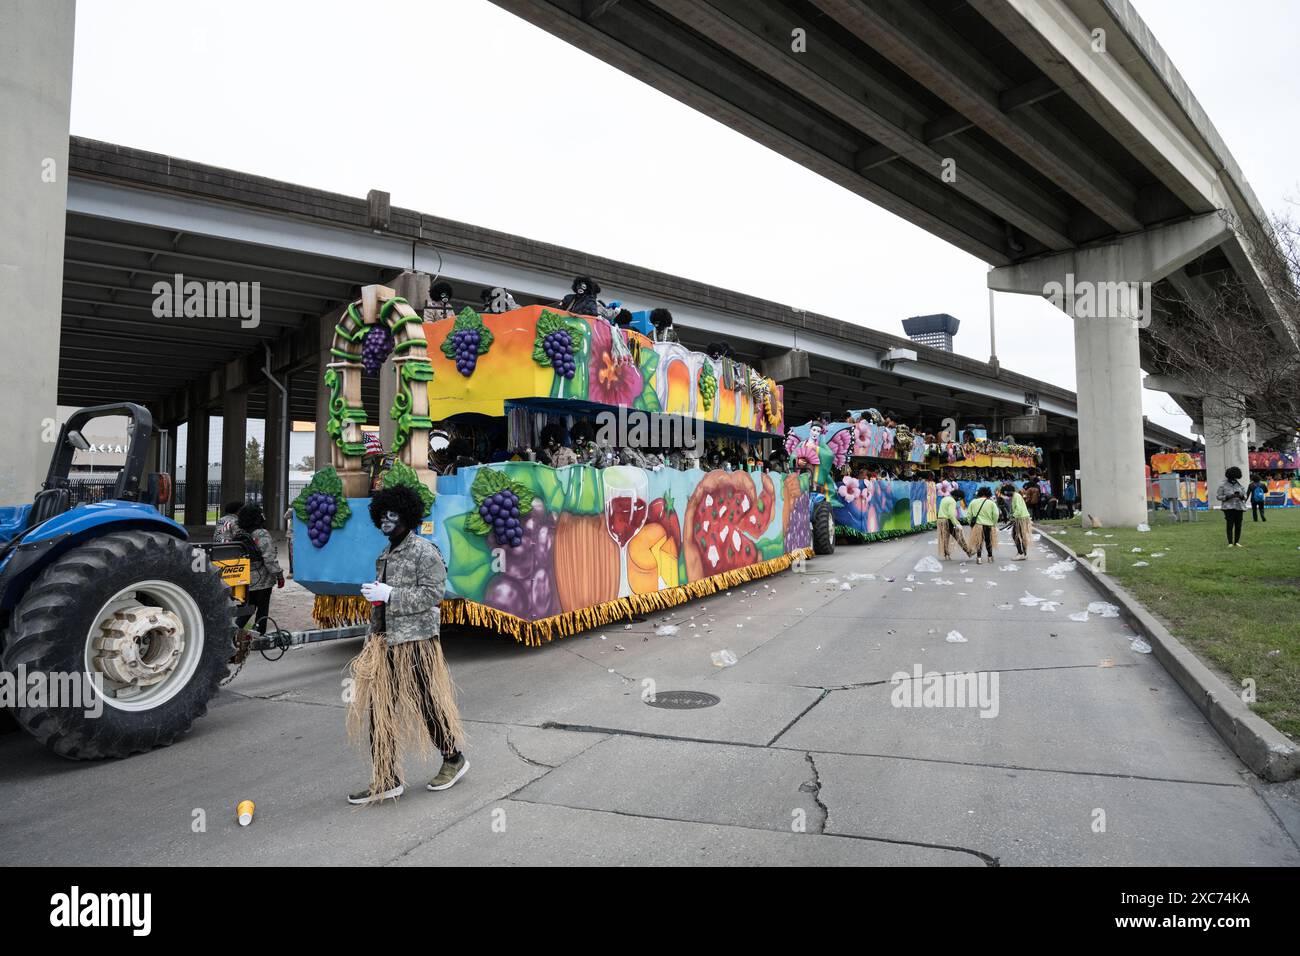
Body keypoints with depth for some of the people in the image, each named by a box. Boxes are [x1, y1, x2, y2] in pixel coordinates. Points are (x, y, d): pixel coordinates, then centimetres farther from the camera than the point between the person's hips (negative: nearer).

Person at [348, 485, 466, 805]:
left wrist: (389, 594, -21)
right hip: (384, 643, 8)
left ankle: (454, 759, 26)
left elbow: (433, 594, -19)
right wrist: (372, 637, 18)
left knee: (427, 705, 4)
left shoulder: (425, 551, -10)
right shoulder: (385, 554, 14)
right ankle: (386, 781, 17)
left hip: (415, 643, -8)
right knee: (379, 710, 7)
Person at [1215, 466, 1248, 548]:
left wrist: (1241, 496, -12)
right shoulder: (1223, 486, 1)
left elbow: (1244, 496, 12)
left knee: (1238, 525, 0)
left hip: (1239, 507, 3)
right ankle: (1230, 543, -5)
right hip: (1228, 507, -3)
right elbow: (1218, 496, -1)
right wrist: (1228, 496, -15)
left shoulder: (1239, 485, 11)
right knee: (1230, 525, -8)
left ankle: (1237, 542, 8)